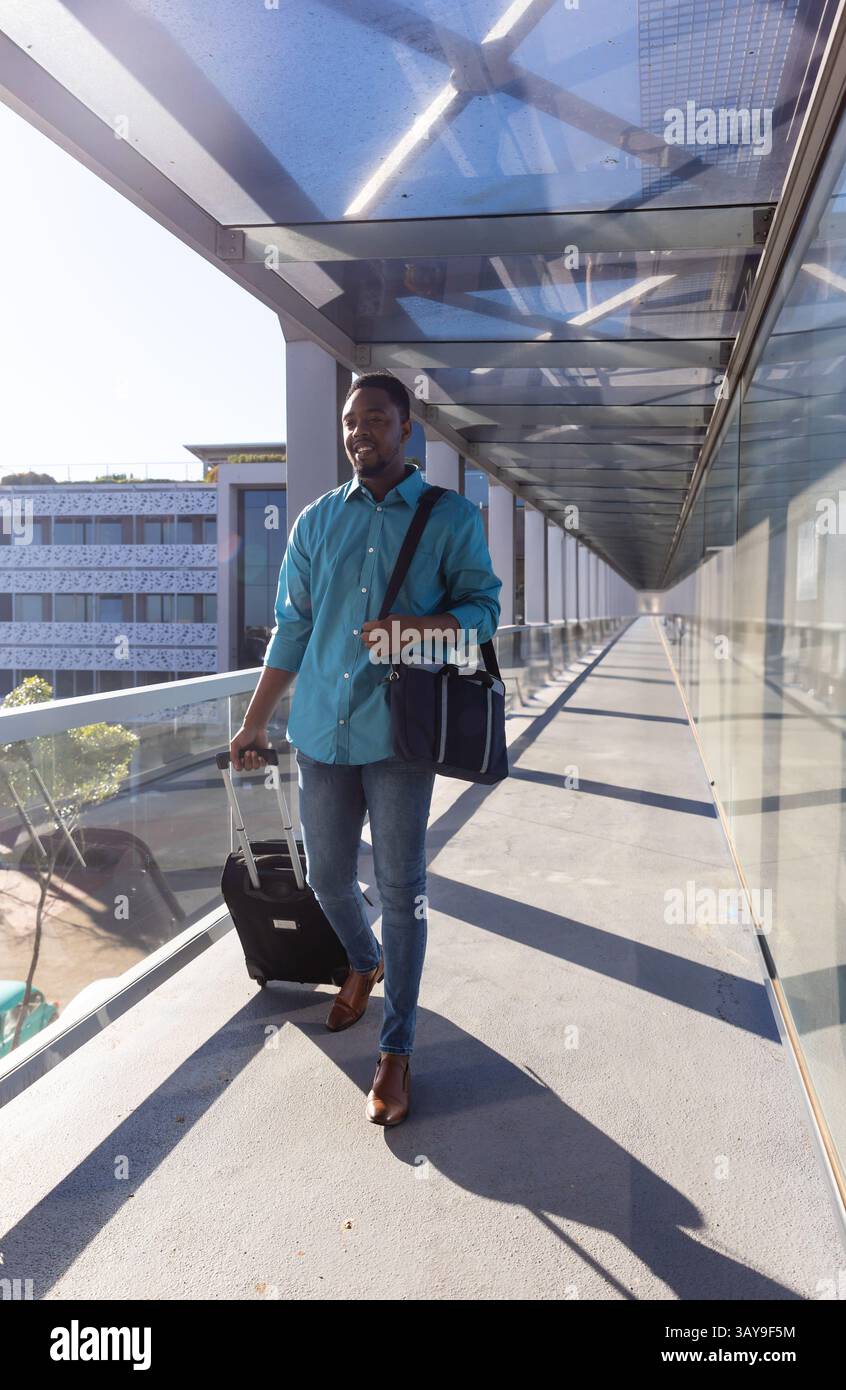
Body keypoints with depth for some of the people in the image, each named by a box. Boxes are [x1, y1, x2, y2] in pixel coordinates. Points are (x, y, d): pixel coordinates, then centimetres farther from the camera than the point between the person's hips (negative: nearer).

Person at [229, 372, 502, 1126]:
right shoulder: (317, 520, 9)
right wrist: (254, 725, 11)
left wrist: (417, 628, -22)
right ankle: (364, 963, 48)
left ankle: (397, 1051, 18)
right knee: (327, 878, 16)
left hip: (400, 733, -3)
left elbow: (484, 610, -2)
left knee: (402, 891, 3)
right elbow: (291, 630, 11)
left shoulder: (453, 517, 0)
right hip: (321, 730, 4)